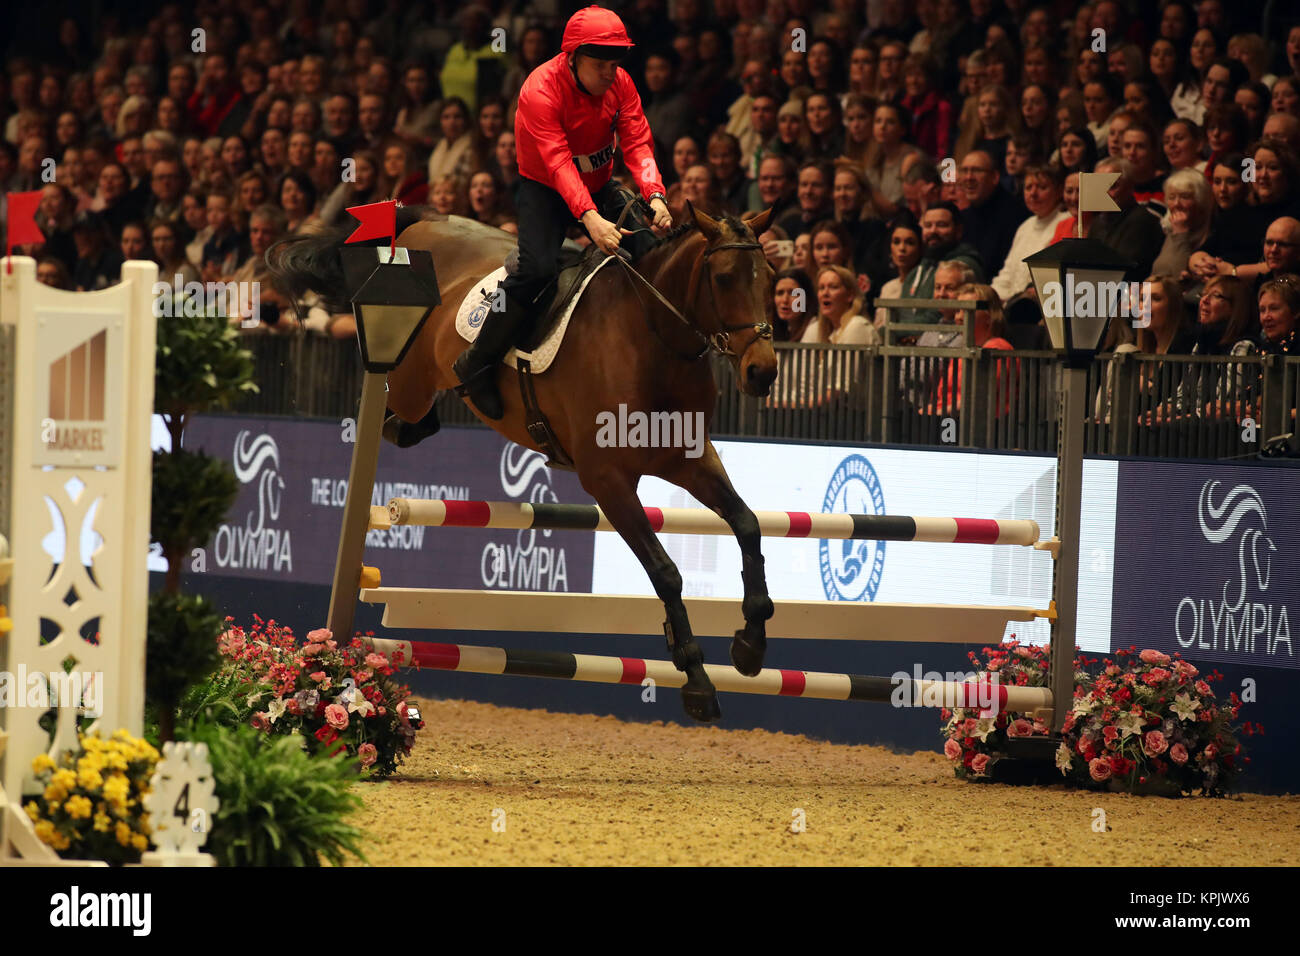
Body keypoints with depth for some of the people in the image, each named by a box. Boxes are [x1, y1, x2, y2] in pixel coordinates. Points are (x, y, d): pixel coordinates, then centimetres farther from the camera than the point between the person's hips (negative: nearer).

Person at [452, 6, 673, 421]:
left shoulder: (620, 84, -7)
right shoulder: (540, 91, -25)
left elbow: (637, 143, -13)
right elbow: (558, 162, -34)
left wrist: (655, 195, -33)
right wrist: (591, 219, -47)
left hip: (598, 187, 6)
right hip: (544, 189, -6)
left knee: (652, 250, -11)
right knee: (537, 267, -27)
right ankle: (476, 364, -14)